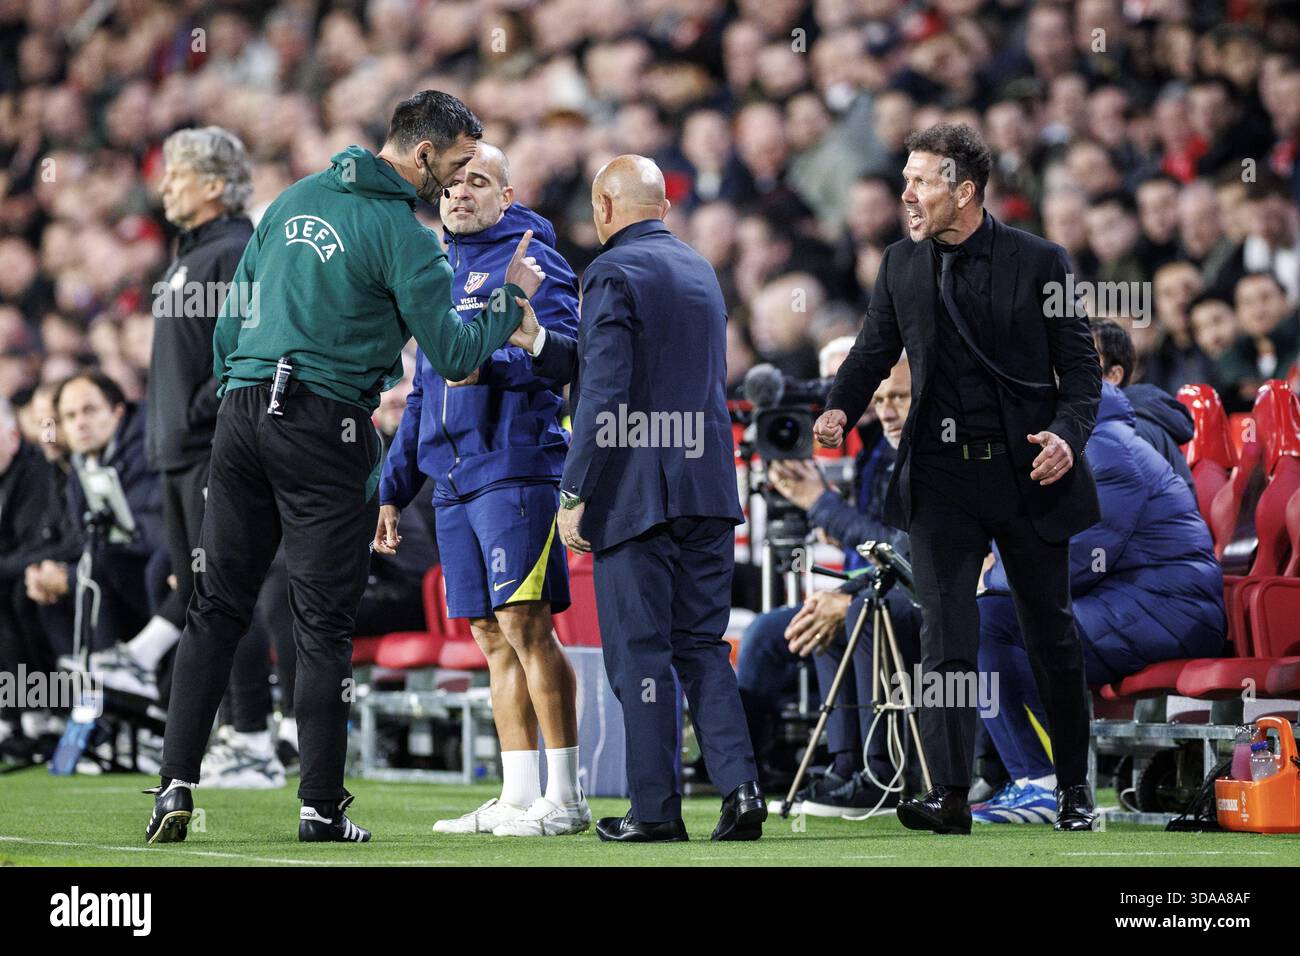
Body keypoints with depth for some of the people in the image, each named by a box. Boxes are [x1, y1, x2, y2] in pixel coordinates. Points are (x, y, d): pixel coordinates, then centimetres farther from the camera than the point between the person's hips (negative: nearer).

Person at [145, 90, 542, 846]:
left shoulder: (296, 200, 14)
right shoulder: (401, 234, -7)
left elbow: (235, 314, 18)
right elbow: (453, 356, -6)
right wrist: (514, 297, 7)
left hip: (242, 412, 6)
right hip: (325, 428, -6)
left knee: (219, 606, 8)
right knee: (326, 620, 0)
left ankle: (177, 783, 0)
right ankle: (321, 806, 2)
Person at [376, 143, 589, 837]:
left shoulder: (530, 259, -2)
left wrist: (488, 363, -30)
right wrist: (394, 488, 23)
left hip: (513, 467, -8)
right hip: (452, 482, 8)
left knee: (525, 625, -11)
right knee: (491, 637, 8)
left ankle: (564, 797, -9)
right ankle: (517, 798, 11)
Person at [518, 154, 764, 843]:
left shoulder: (613, 273, -9)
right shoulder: (701, 270, 17)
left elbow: (605, 394, -16)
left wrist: (573, 495, -13)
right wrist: (537, 340, 18)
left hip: (636, 491, -7)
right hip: (708, 487, 7)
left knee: (639, 651, -1)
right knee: (700, 644, 11)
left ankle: (655, 809, 1)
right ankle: (739, 786, -2)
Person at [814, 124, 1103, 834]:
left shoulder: (1039, 262, -3)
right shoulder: (901, 266, 6)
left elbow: (1080, 367, -1)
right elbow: (874, 350, 13)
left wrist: (1068, 434, -19)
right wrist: (841, 407, -7)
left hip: (1029, 472, -2)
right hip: (941, 477, 2)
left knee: (1052, 635, 9)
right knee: (945, 634, -9)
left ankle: (1074, 787, 24)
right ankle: (948, 795, -14)